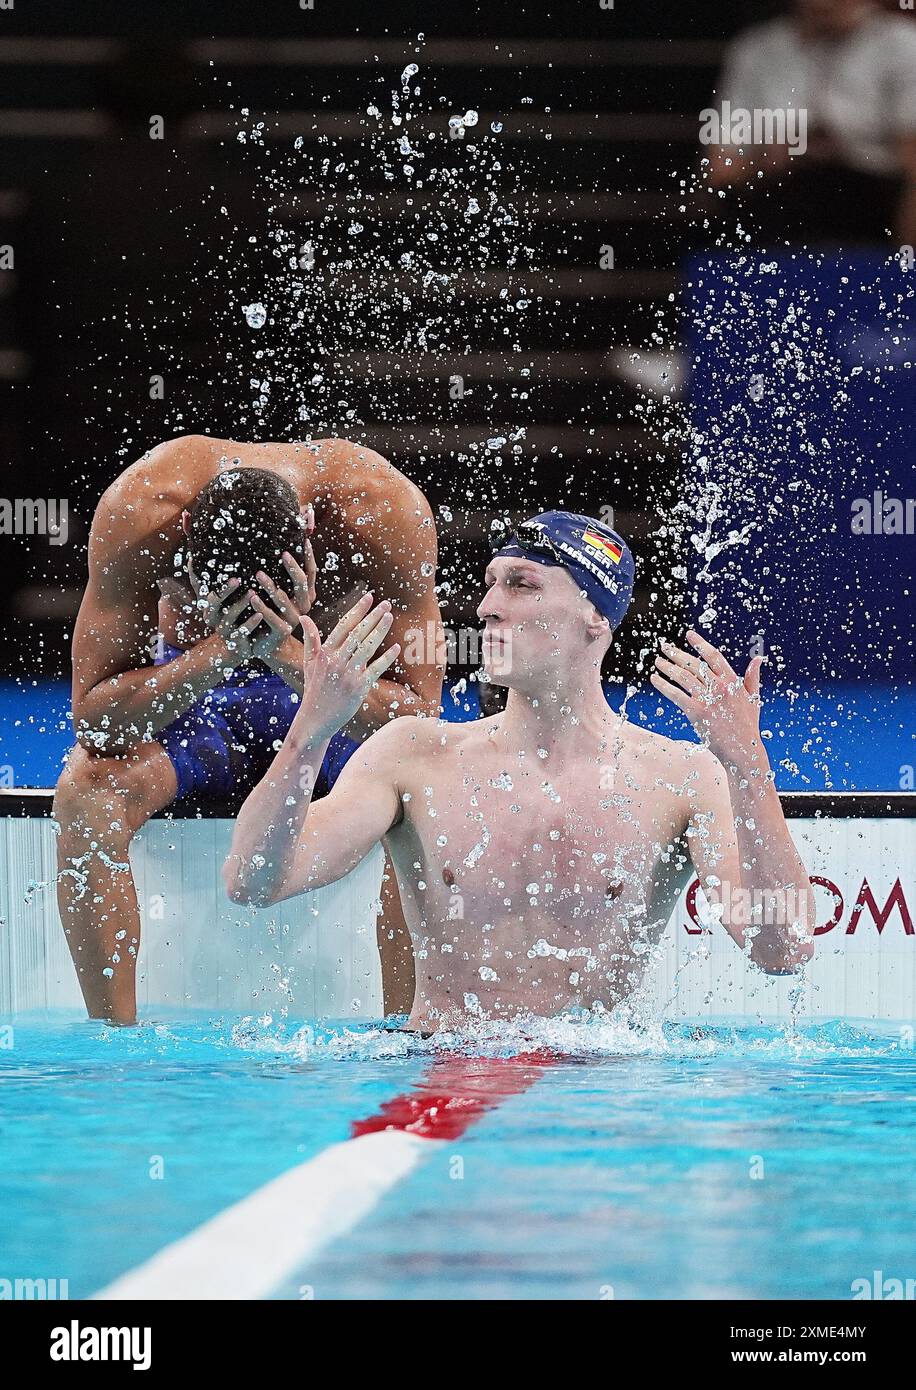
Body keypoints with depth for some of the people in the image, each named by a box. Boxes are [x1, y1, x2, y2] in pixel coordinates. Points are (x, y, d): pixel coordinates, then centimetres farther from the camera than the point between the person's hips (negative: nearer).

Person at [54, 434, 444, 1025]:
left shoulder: (388, 511, -31)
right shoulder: (137, 512, -31)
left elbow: (417, 716, -30)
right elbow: (93, 716, -29)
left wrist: (296, 657, -46)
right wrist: (218, 653, -44)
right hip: (190, 687, 0)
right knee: (87, 788, -31)